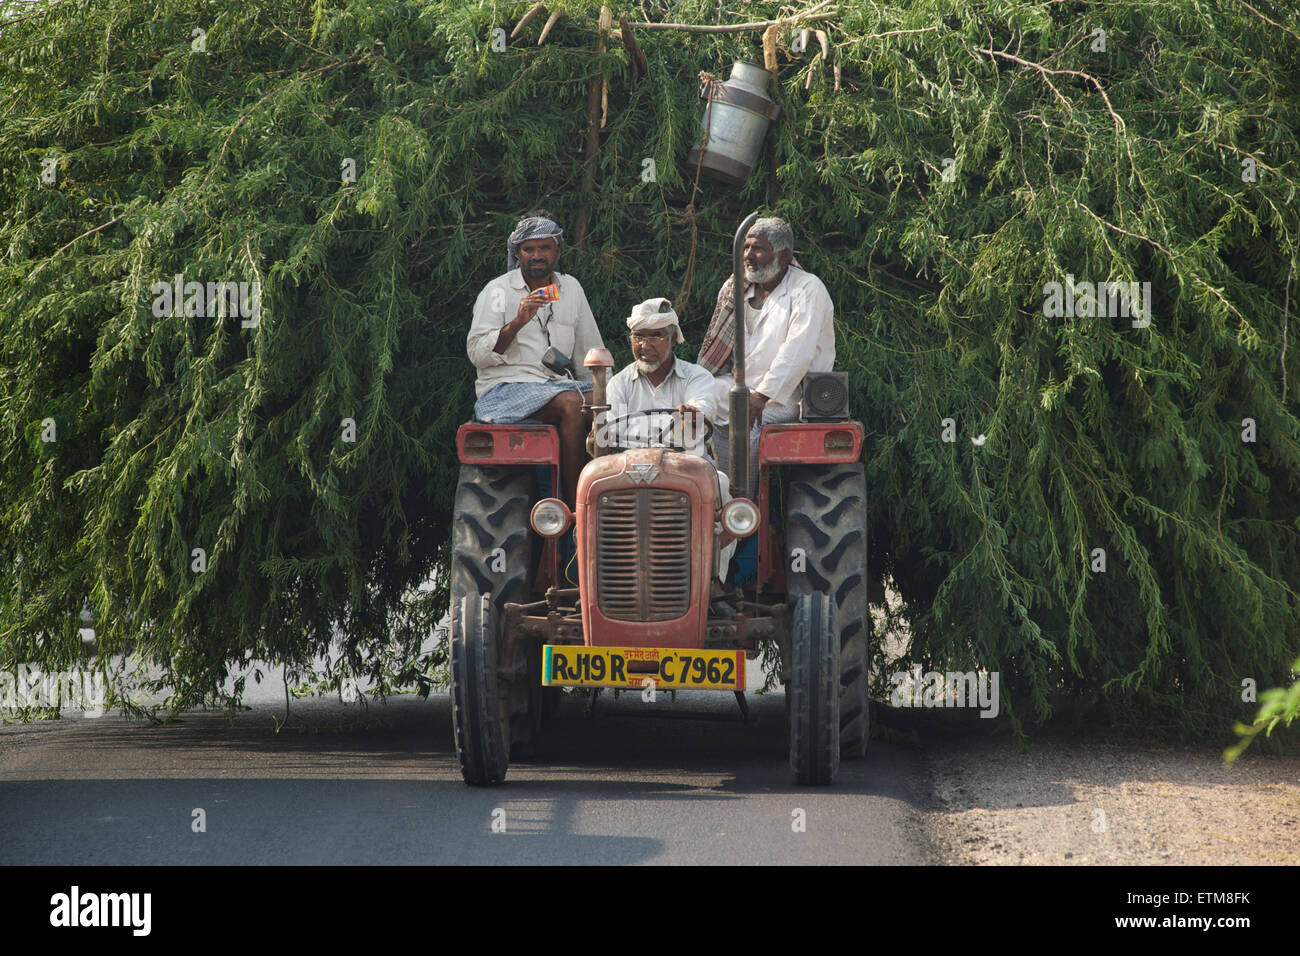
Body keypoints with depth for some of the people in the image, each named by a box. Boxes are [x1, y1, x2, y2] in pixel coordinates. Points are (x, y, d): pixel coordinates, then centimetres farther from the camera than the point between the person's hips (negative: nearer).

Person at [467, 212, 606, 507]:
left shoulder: (570, 289, 17)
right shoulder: (498, 291, 1)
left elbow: (590, 354, 22)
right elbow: (477, 354, -10)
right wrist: (517, 322, -21)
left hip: (559, 382, 5)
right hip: (506, 388, -5)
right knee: (572, 404, -33)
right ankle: (576, 508, -34)